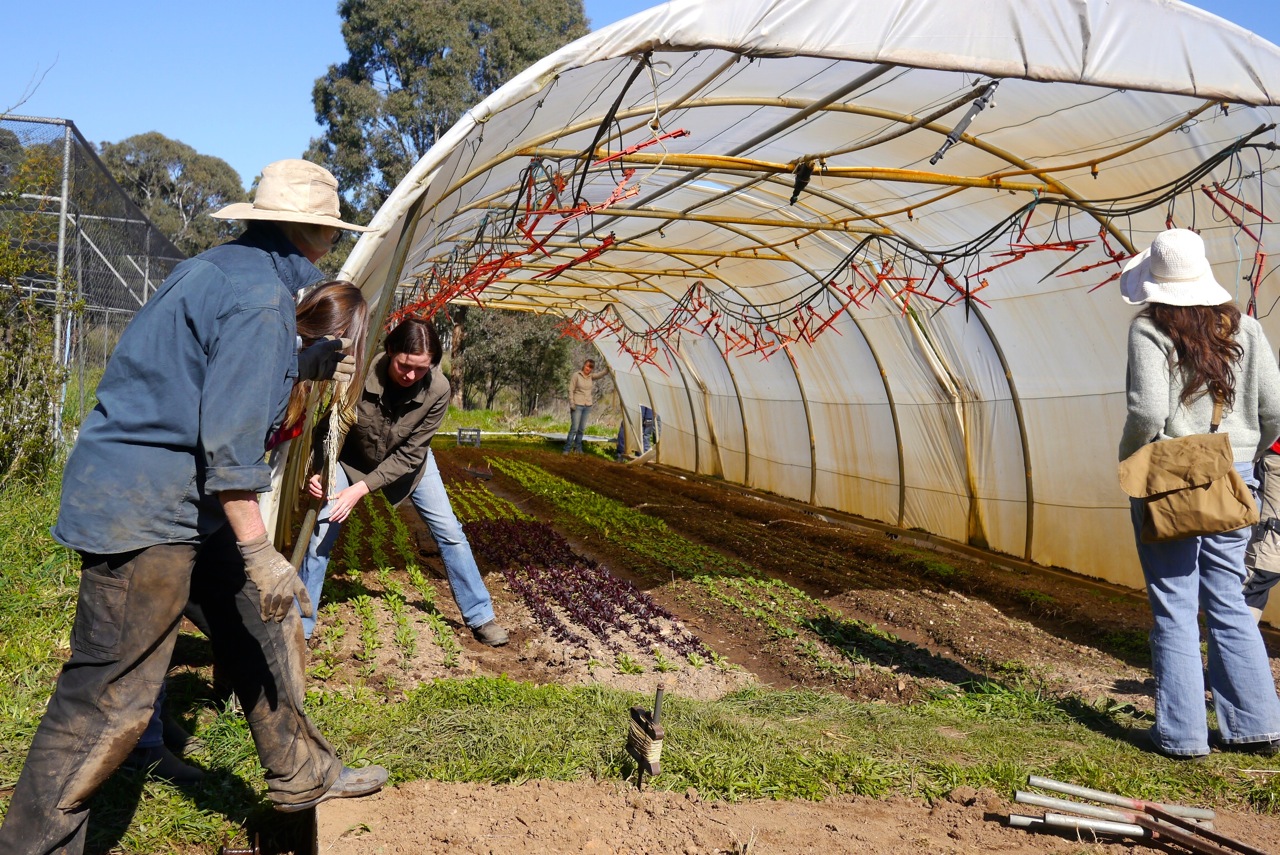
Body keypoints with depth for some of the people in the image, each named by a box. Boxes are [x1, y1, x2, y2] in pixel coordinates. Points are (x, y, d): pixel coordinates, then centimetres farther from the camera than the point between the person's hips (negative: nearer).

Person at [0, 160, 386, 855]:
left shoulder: (217, 269, 12)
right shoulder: (261, 295, -18)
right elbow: (228, 439, -25)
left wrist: (303, 368, 20)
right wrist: (258, 552, -22)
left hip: (182, 506, 11)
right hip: (145, 512, -11)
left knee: (260, 630, 18)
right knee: (110, 700, -2)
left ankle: (302, 775, 31)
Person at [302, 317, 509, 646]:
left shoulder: (437, 389, -31)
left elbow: (409, 455, -25)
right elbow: (328, 425, -18)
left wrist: (362, 489, -32)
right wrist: (318, 470, -32)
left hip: (407, 461, 1)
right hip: (352, 457, -1)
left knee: (449, 530, 0)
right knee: (322, 530, -10)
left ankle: (480, 617, 14)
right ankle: (300, 626, 6)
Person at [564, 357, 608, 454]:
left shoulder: (591, 377, 6)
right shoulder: (576, 375, -6)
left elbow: (602, 373, -12)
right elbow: (571, 390, -6)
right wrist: (572, 403, -13)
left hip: (587, 406, 5)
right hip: (577, 405, -5)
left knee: (582, 428, 9)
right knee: (574, 428, -10)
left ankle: (578, 447, 20)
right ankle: (567, 448, -4)